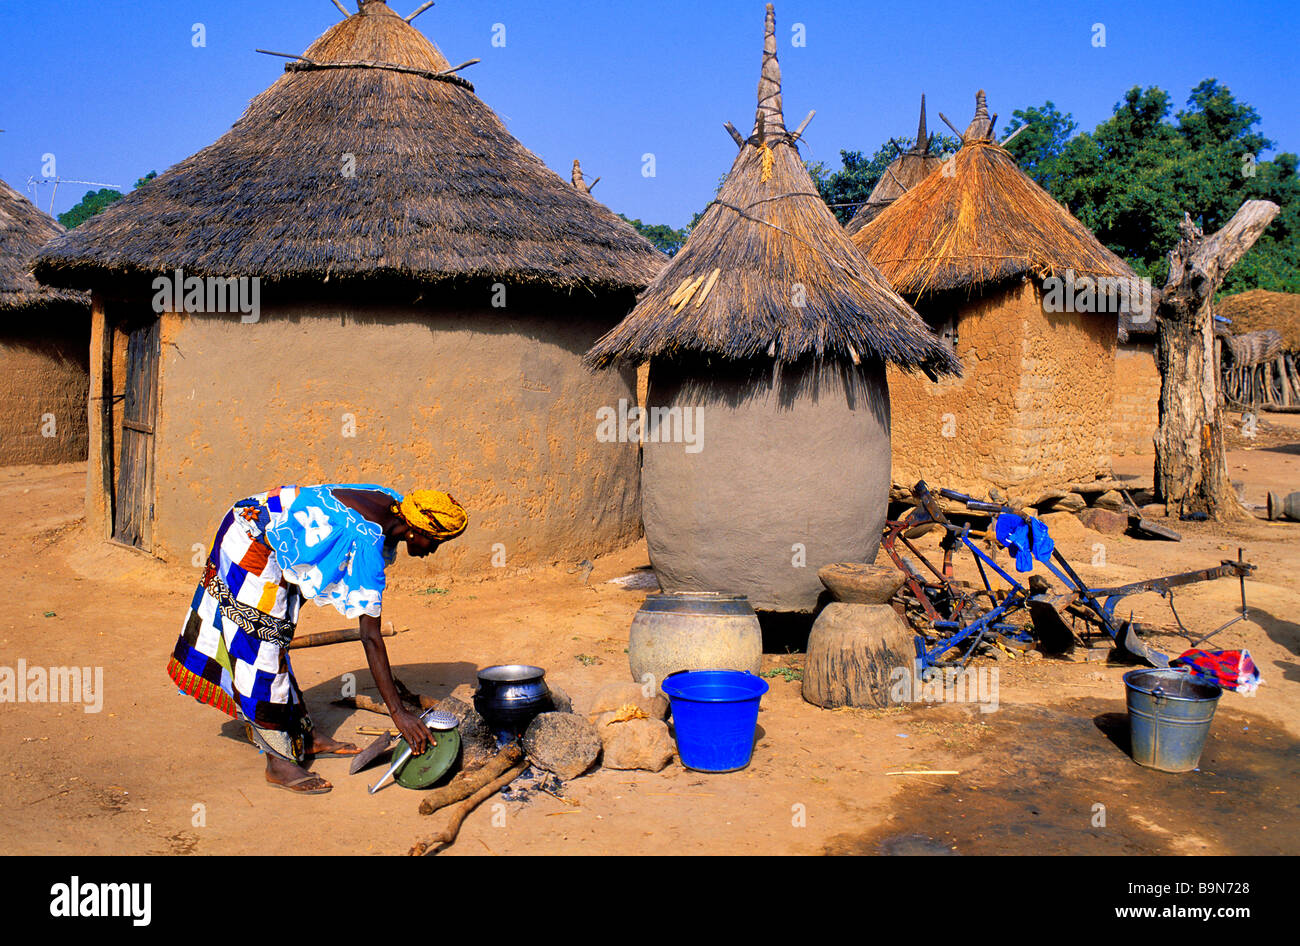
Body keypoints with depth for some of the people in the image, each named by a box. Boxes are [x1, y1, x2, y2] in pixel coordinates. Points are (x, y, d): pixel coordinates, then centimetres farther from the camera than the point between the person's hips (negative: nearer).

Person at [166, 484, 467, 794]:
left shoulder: (393, 503, -9)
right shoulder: (366, 542, -32)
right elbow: (370, 638, -33)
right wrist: (399, 713, -31)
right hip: (250, 543, -9)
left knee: (275, 641, 15)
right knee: (261, 644, -7)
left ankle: (307, 738, 22)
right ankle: (279, 762, -2)